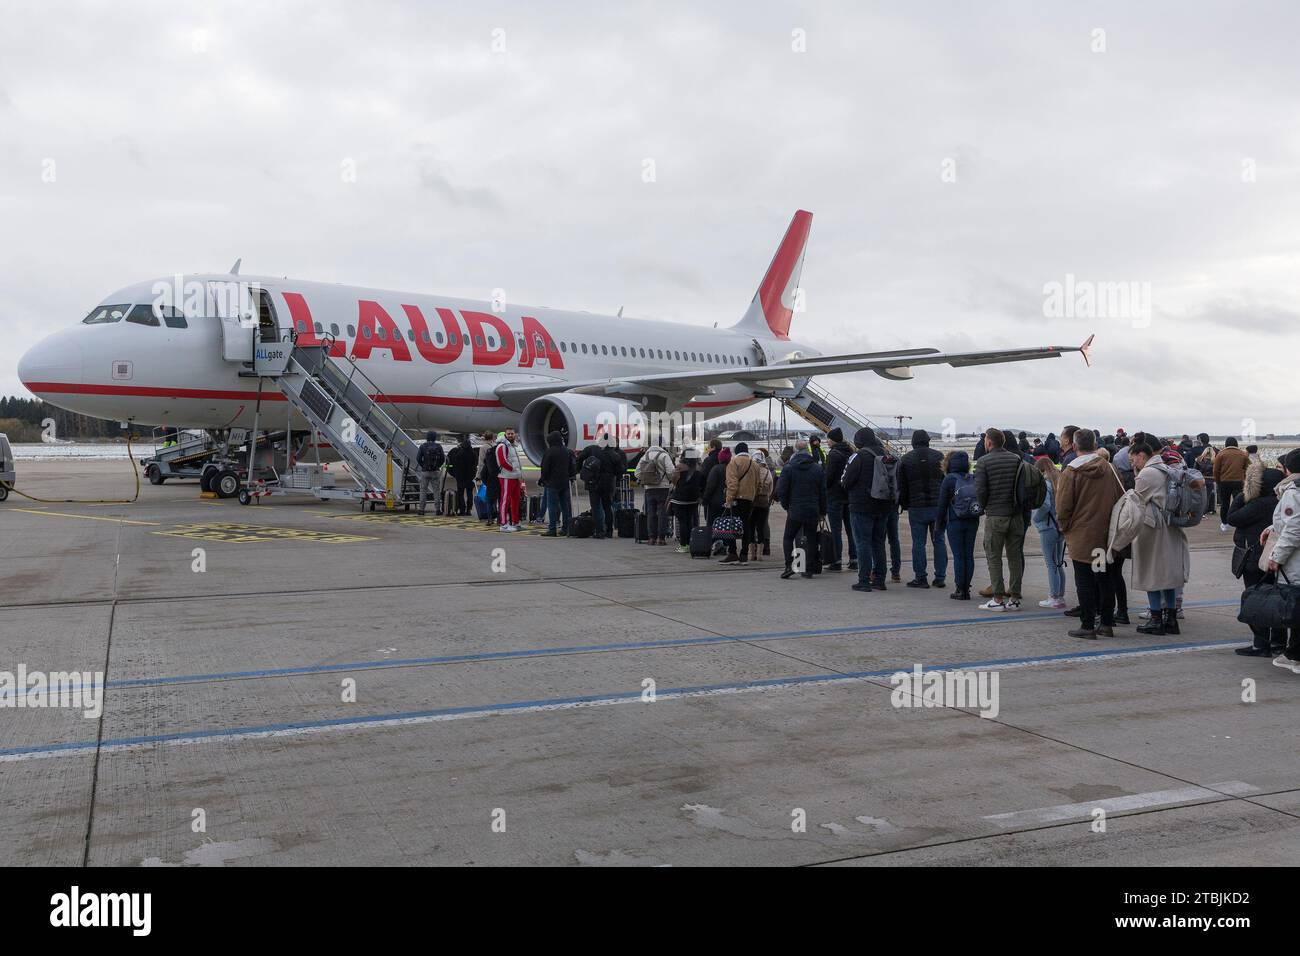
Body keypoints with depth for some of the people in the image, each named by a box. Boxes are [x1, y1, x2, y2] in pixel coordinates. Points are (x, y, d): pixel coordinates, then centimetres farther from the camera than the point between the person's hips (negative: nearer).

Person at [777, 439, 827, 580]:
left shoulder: (788, 468, -6)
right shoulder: (818, 469, 2)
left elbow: (781, 491, -6)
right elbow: (824, 492, 4)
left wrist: (786, 506, 9)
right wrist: (822, 511, 12)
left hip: (794, 511, -2)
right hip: (813, 512, 2)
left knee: (788, 538, 10)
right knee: (811, 539, 10)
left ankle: (789, 566, -3)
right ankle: (810, 569, 10)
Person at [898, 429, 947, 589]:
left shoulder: (906, 459, 1)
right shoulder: (938, 456, 3)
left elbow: (901, 486, 3)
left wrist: (904, 505, 12)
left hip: (916, 507, -1)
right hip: (938, 506, 1)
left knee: (918, 543, 2)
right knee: (939, 541, 8)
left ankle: (920, 578, 3)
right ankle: (940, 577, 10)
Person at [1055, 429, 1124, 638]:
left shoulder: (1070, 472, -12)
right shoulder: (1109, 469, 1)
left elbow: (1063, 507, -10)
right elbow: (1122, 499, 9)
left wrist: (1064, 527, 6)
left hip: (1081, 536, -4)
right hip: (1106, 535, 4)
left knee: (1084, 581, 1)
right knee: (1105, 578, 13)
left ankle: (1087, 626, 2)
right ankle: (1106, 623, 19)